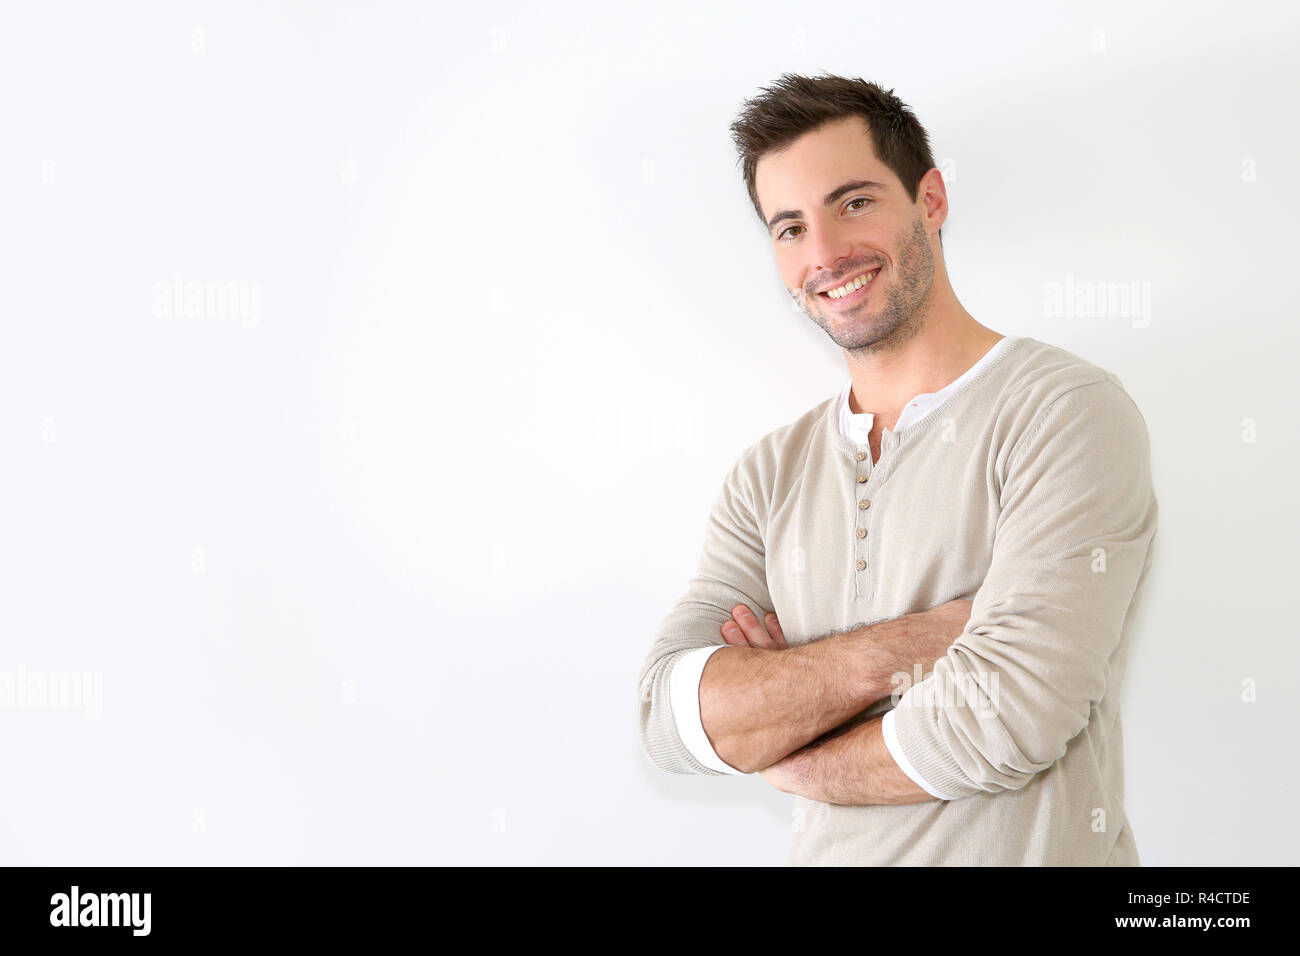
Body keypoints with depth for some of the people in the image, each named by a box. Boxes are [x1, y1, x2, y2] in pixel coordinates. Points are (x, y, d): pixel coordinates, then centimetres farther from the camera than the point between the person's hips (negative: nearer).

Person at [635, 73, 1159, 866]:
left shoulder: (1071, 413, -15)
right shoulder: (772, 474, 2)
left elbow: (1006, 717, -24)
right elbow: (672, 718, -9)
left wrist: (784, 758, -9)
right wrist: (906, 645, -22)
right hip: (826, 855, 4)